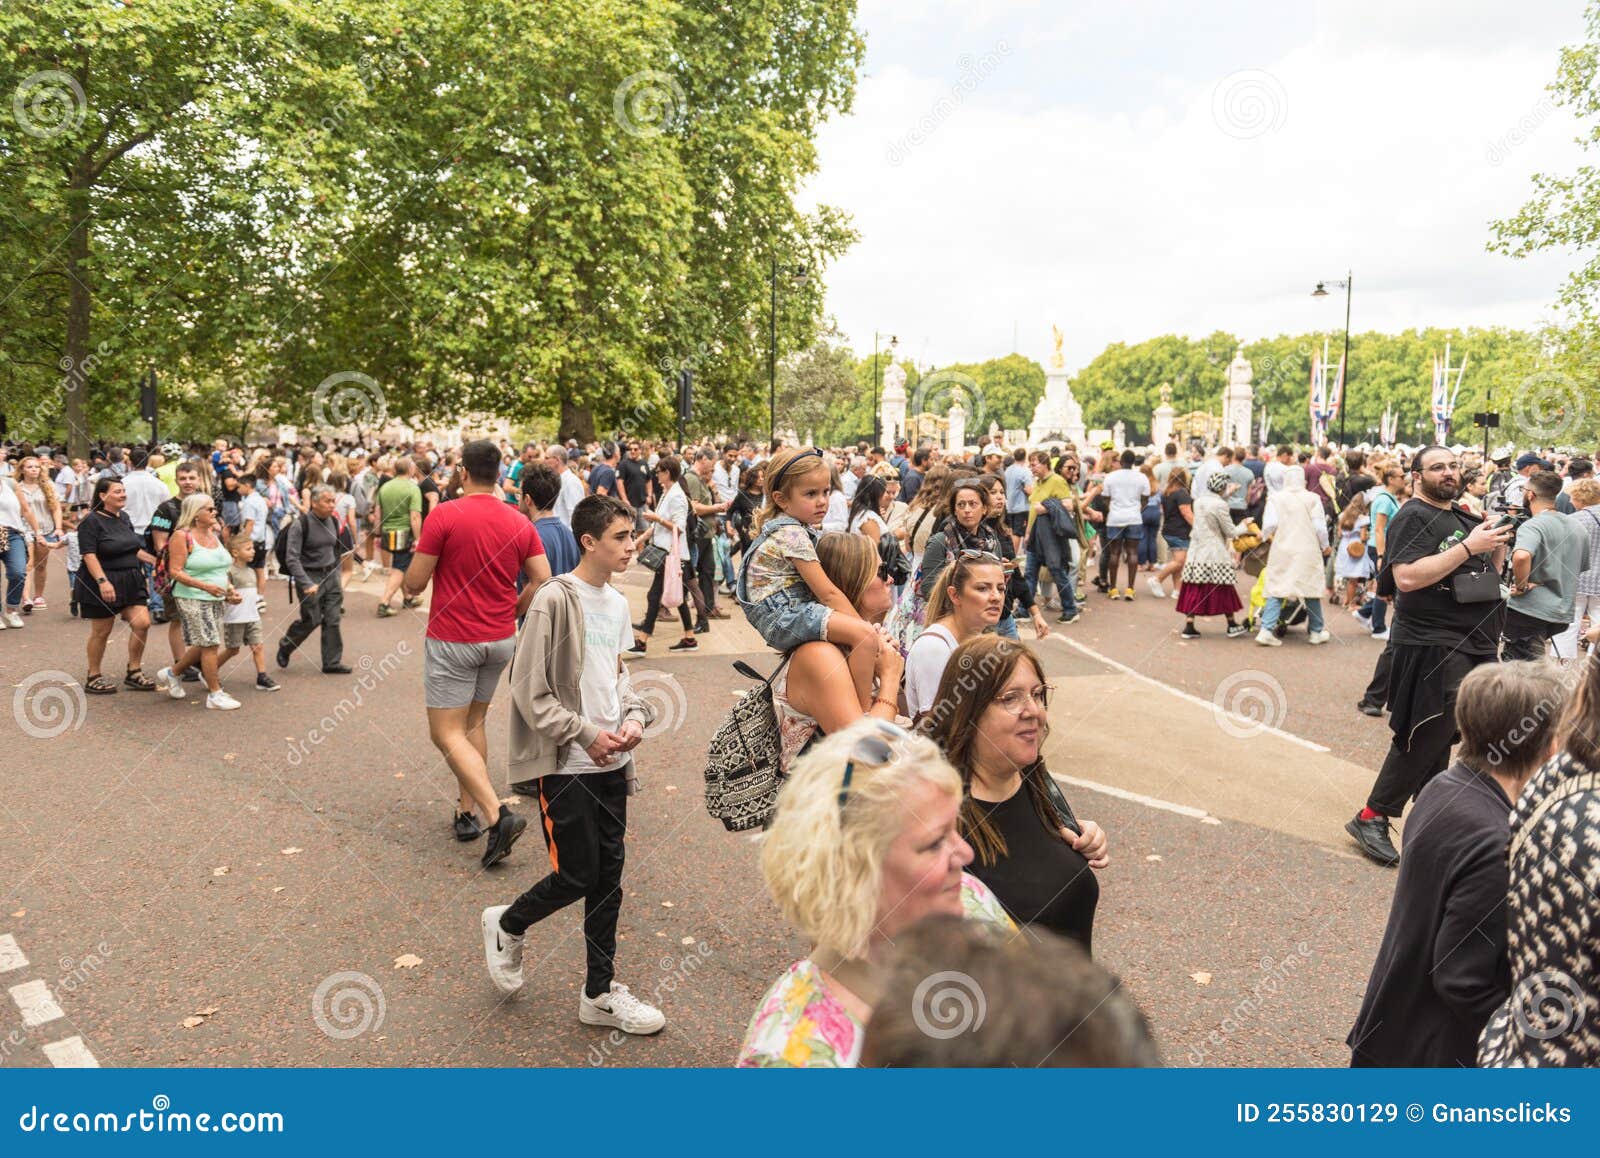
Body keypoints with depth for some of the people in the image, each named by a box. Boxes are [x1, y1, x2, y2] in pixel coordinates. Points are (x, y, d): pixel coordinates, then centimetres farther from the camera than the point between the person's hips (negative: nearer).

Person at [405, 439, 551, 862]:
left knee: (447, 733, -1)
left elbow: (414, 584, -10)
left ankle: (497, 815, -15)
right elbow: (542, 582, -3)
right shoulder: (520, 523, 0)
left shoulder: (444, 516, -13)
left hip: (452, 639, -5)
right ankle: (467, 811, 25)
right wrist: (512, 612, 12)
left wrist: (419, 558, 12)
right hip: (501, 640, 5)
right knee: (475, 723, 21)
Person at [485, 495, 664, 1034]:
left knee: (609, 875, 10)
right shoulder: (555, 600, -14)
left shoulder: (617, 604, 9)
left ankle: (600, 991, 23)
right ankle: (507, 924, 30)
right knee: (577, 876, 0)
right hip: (566, 765, -7)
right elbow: (529, 691, -14)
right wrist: (586, 735, -15)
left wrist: (634, 716, 0)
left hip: (612, 763, 7)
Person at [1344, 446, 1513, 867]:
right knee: (1424, 740, -10)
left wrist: (1498, 544, 2)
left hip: (1474, 647, 8)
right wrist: (1468, 547, -22)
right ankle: (1371, 819, -3)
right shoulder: (1413, 518, -10)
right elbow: (1407, 578, -24)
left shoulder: (1463, 517, 17)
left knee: (1441, 739, 16)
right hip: (1432, 647, -8)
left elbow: (1490, 575, 21)